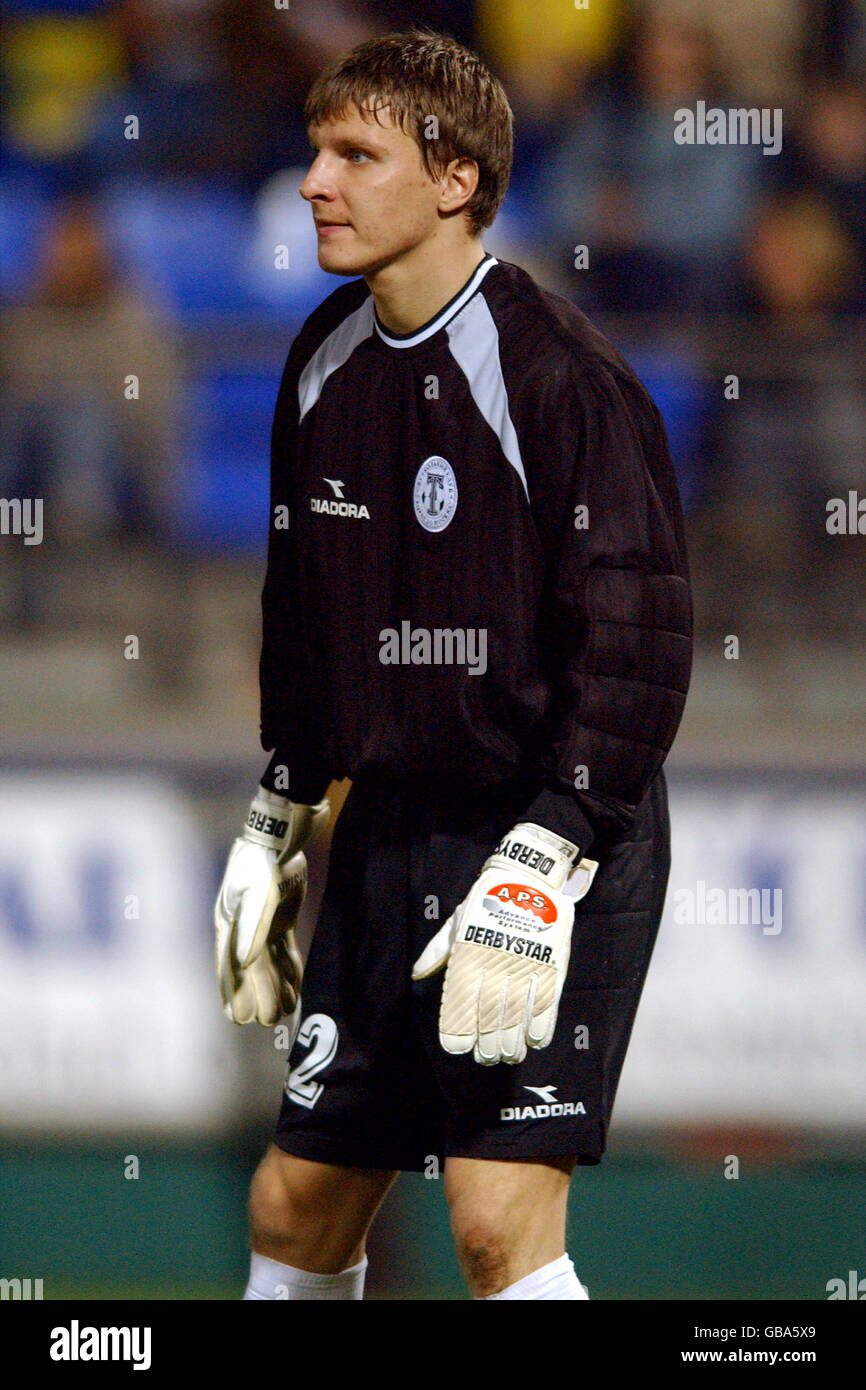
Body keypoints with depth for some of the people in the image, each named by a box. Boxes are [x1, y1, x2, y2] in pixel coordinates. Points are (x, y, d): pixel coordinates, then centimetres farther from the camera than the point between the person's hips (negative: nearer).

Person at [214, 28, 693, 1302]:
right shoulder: (326, 364, 8)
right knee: (298, 1205, 10)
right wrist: (276, 826, 22)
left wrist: (545, 861, -23)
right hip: (386, 837, 7)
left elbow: (638, 646, -18)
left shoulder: (562, 379, -15)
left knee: (500, 1217, -15)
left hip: (556, 848, -7)